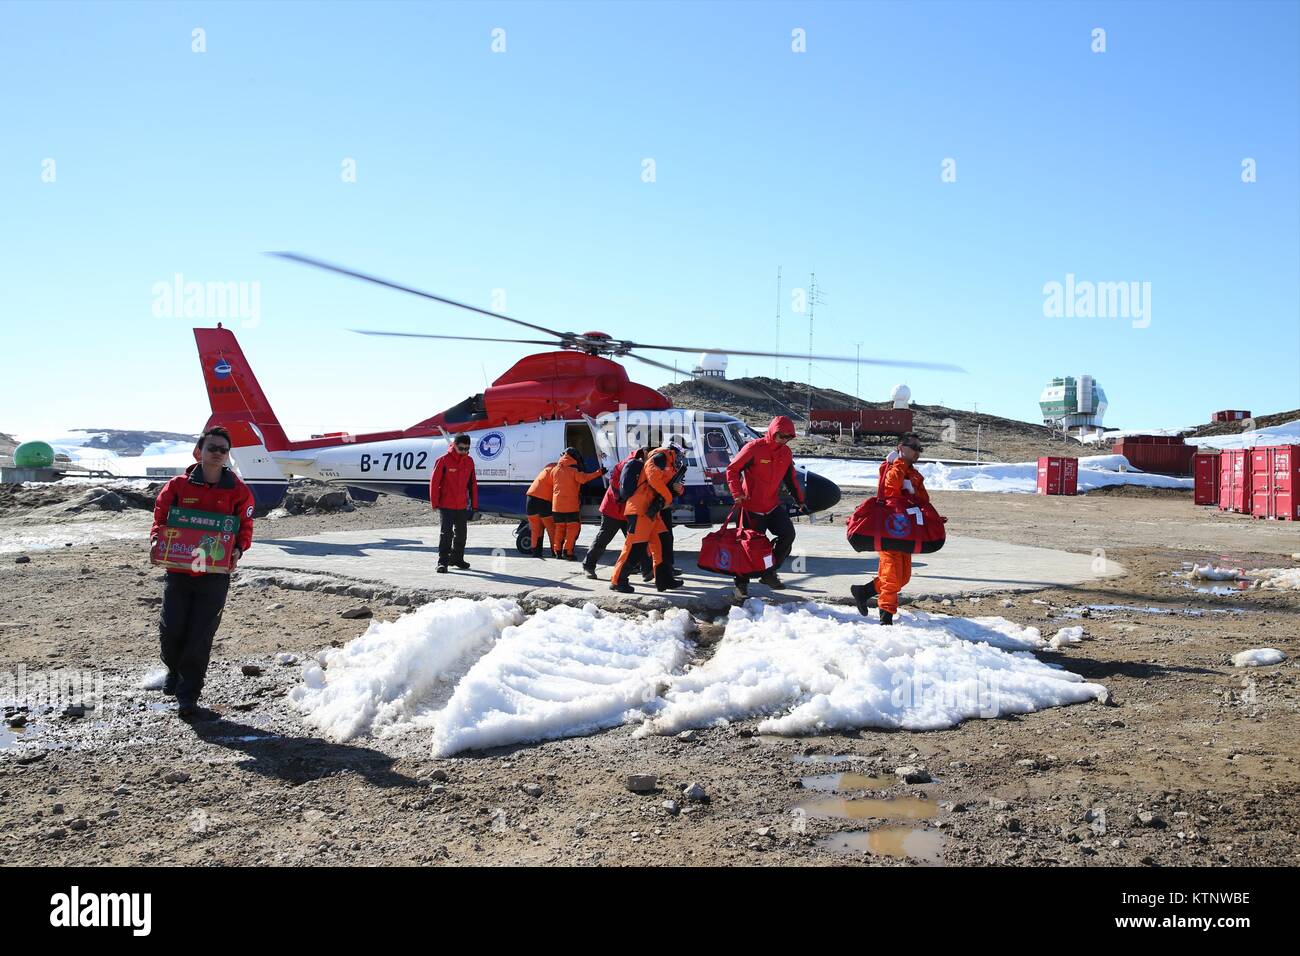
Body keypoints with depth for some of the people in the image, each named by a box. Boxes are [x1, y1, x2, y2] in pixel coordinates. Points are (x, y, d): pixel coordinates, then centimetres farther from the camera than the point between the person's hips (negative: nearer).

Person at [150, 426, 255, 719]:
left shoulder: (238, 491, 0)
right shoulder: (178, 485, 0)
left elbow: (245, 526, 7)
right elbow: (160, 516, 9)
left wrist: (238, 549, -11)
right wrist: (157, 538, -11)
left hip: (215, 574, -1)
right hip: (178, 570, 1)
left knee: (201, 635, 0)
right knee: (171, 629, -2)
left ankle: (188, 694, 12)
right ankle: (175, 669, 32)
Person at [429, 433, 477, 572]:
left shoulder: (469, 461, 5)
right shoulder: (444, 460, -10)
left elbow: (473, 484, 10)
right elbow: (434, 482, -8)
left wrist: (474, 505, 10)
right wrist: (435, 503, -9)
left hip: (462, 506, 5)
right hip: (446, 505, -5)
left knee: (461, 534, 14)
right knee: (446, 533, -9)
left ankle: (457, 559, 29)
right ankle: (442, 562, -5)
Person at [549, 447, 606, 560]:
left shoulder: (555, 470, 8)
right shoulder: (573, 471, -9)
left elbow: (552, 485, 15)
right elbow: (584, 478, -15)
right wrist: (599, 472, -11)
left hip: (557, 504, 6)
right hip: (571, 505, -6)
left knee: (560, 527, 13)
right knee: (573, 527, -1)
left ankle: (558, 551, 14)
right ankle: (567, 551, -9)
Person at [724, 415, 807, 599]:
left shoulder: (786, 453, 4)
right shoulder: (754, 448, -15)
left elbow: (791, 478, 16)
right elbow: (732, 470, -11)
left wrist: (800, 500, 13)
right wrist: (737, 493, -21)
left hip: (773, 505, 6)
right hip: (752, 506, -6)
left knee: (788, 534, -10)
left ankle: (769, 572, 5)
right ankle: (741, 584, 12)